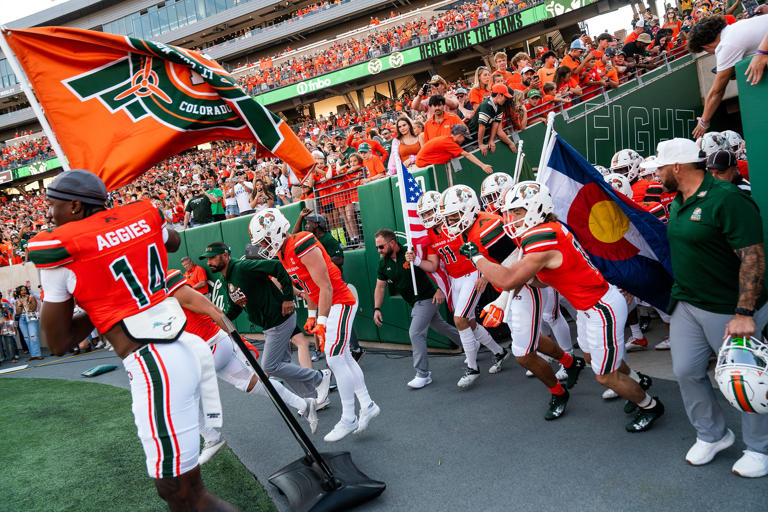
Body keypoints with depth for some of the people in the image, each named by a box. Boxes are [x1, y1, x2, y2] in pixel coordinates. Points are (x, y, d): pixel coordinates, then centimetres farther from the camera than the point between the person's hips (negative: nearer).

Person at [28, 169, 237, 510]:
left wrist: (100, 308, 12)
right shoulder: (142, 214, 7)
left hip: (154, 367, -8)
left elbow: (57, 343, 4)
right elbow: (174, 241, 35)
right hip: (191, 345, 8)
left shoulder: (58, 247, -6)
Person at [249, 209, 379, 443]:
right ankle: (367, 405, 25)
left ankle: (349, 419, 4)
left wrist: (322, 322, -21)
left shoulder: (302, 246, -23)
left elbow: (325, 287, -23)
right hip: (326, 306, 10)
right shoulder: (283, 254, 7)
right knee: (343, 358, 13)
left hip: (339, 303, -10)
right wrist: (312, 316, 17)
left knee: (335, 360, -8)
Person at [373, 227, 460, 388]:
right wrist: (377, 309, -2)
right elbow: (380, 287, 8)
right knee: (441, 327, 20)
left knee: (415, 333, -14)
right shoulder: (383, 264, 2)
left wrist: (440, 289, -22)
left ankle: (423, 374, -4)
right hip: (415, 302, 7)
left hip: (427, 298, -7)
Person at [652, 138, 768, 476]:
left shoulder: (727, 200, -20)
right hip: (687, 304, 8)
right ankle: (712, 434, 30)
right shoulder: (678, 203, 7)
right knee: (686, 371, 9)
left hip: (729, 310, -8)